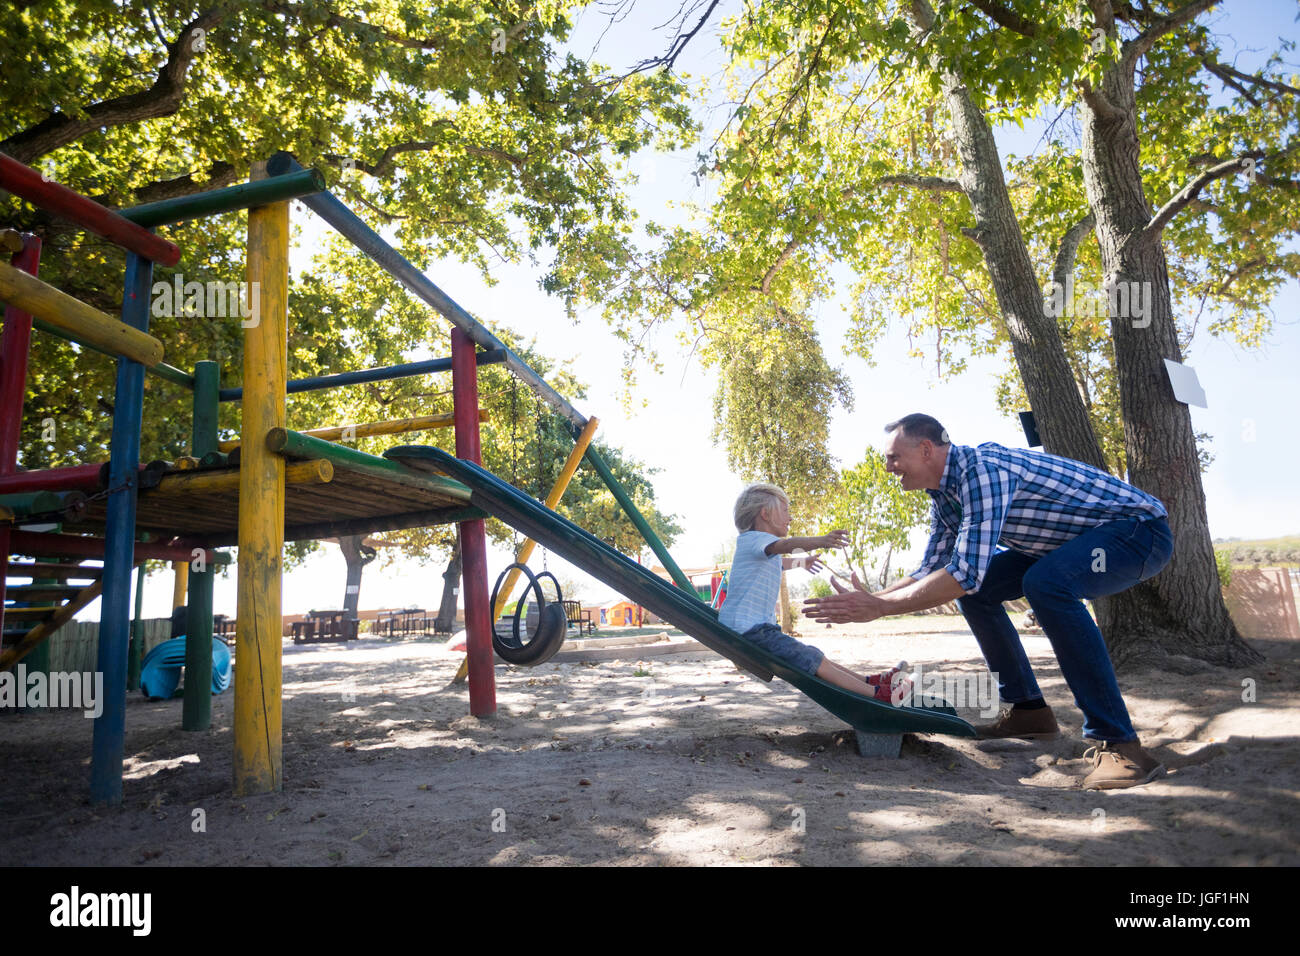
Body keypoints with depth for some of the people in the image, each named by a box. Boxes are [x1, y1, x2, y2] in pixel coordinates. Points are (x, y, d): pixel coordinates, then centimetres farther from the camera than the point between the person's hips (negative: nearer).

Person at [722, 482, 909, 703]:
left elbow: (781, 562, 48)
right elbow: (785, 545, -34)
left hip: (759, 626, 11)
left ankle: (868, 681, 15)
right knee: (812, 660, -14)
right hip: (746, 629, -11)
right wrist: (820, 541, -50)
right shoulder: (752, 539, -12)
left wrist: (802, 560, 66)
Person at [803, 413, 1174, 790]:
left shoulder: (982, 468, -29)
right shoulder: (944, 493, 2)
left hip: (1139, 530, -9)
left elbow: (966, 572, -37)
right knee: (975, 589, 3)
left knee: (1046, 583, -35)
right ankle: (1028, 709, 12)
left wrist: (878, 607, -32)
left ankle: (1118, 743, -25)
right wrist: (864, 600, -3)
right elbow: (931, 570, 10)